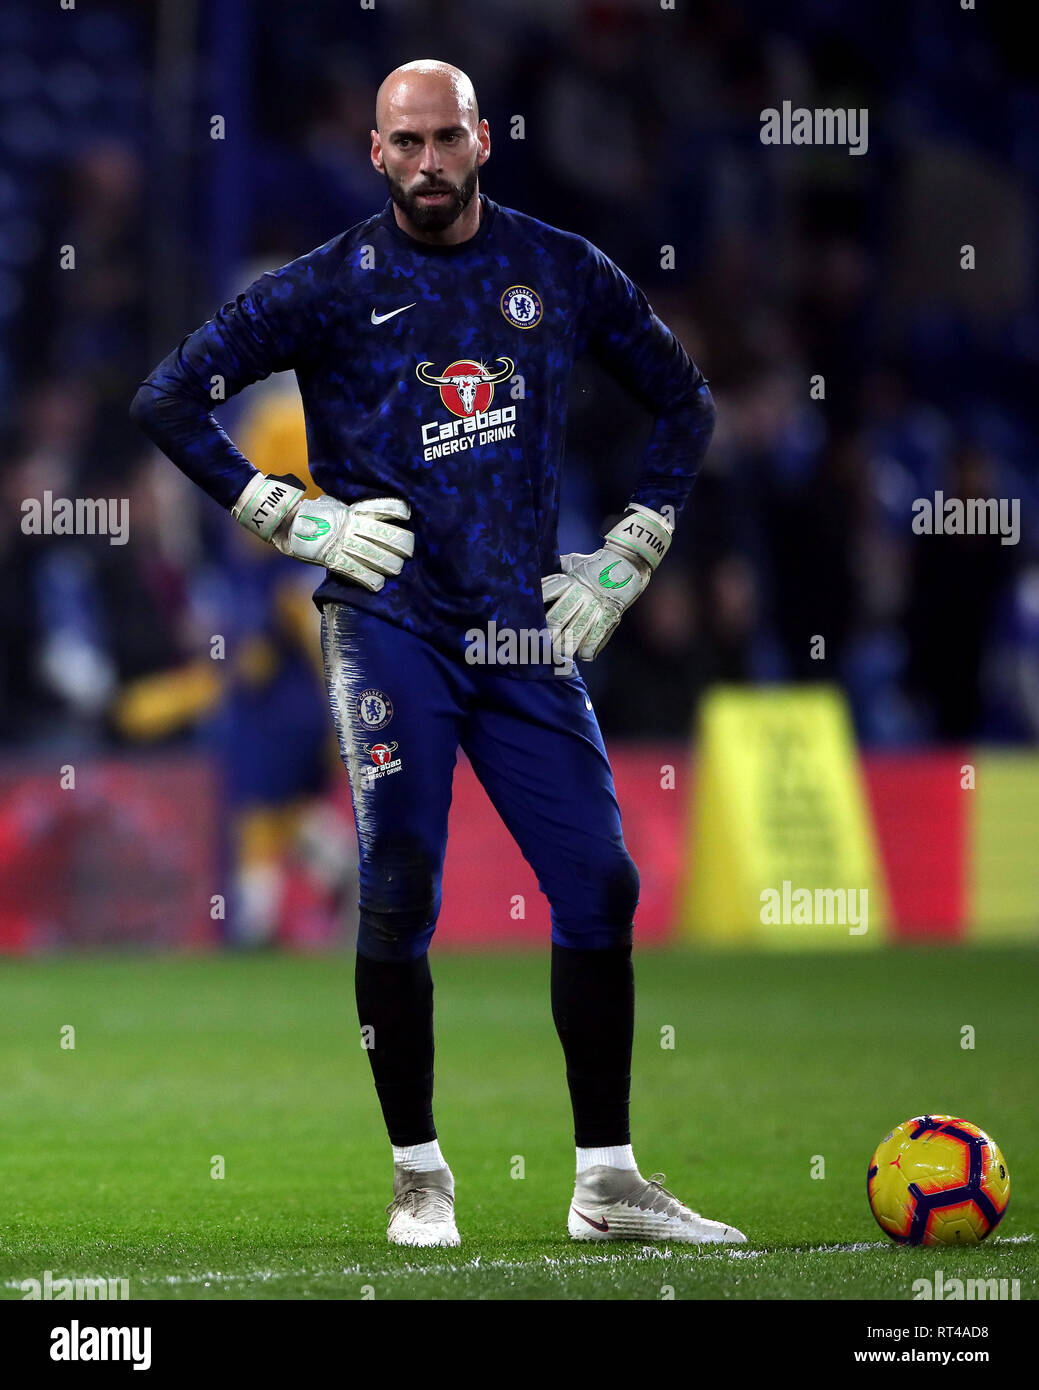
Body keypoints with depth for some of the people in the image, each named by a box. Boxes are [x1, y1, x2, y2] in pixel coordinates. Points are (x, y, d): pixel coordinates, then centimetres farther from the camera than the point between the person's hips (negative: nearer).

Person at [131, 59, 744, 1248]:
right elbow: (167, 400, 1)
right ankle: (419, 1177, 1)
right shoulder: (332, 288, -1)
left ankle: (608, 1185, 7)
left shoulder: (560, 272, 8)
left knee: (599, 884, -2)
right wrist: (293, 520, -5)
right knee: (399, 887, -11)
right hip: (389, 623, -3)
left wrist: (631, 555, 12)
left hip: (525, 633, 3)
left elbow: (683, 400, 21)